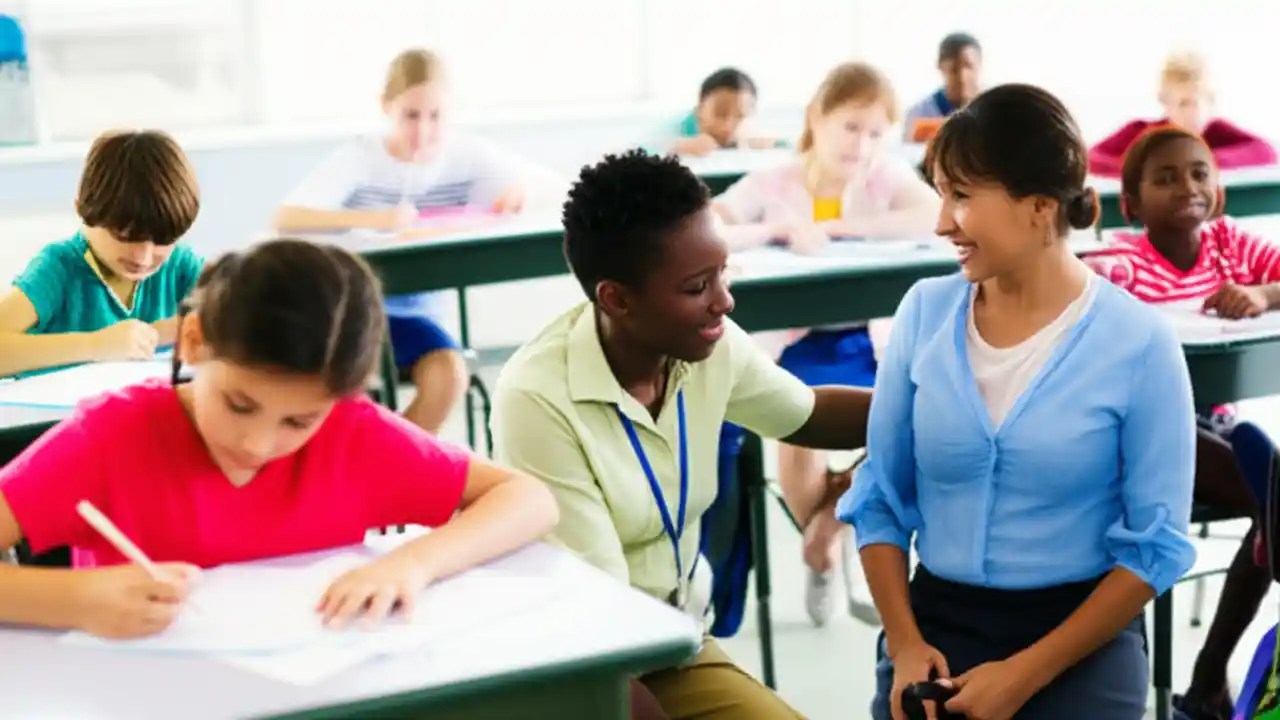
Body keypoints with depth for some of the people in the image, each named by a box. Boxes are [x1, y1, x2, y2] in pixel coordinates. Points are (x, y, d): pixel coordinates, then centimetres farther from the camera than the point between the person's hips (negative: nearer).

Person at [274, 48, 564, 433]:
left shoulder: (465, 154, -6)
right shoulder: (359, 158, -12)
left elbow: (554, 187, -1)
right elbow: (285, 219, -26)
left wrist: (524, 191, -27)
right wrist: (377, 219, -40)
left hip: (420, 311, 2)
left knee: (449, 375, -26)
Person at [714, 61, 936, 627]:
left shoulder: (885, 173, -1)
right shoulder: (771, 185, -5)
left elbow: (939, 219, -20)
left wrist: (836, 227, -21)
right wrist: (781, 229, -26)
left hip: (869, 336, 2)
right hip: (793, 340, -2)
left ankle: (835, 525, 8)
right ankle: (822, 554, 5)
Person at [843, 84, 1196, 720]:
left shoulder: (1139, 342, -12)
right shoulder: (925, 311, -2)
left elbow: (1156, 545, -10)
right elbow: (880, 497, 4)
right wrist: (905, 645, -8)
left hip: (1081, 647, -2)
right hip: (936, 622, 3)